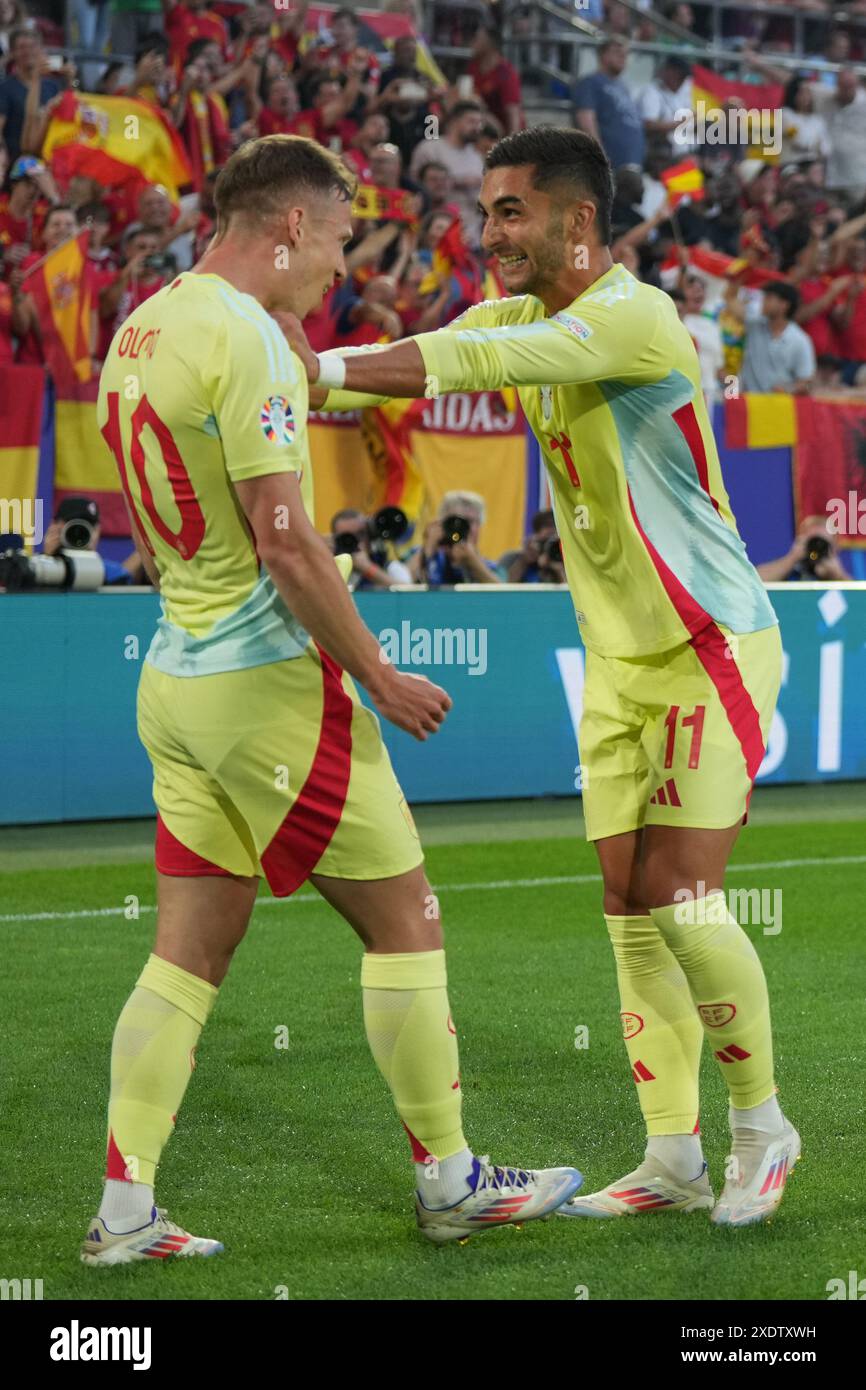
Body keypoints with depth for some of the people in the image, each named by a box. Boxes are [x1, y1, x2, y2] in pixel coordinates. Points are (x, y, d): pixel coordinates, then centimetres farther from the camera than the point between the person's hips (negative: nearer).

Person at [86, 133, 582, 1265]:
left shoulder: (140, 330, 11)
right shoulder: (245, 338, -17)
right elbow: (284, 543, -21)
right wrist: (381, 677, -13)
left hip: (176, 680, 9)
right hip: (268, 683, -9)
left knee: (190, 948, 8)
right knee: (405, 920, 4)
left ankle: (123, 1211, 4)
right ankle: (449, 1182, 13)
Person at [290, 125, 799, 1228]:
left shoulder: (634, 318, -20)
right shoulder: (524, 314, 7)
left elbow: (474, 360, -30)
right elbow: (427, 360, -4)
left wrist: (319, 371, -32)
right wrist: (311, 379, -22)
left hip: (710, 650, -8)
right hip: (619, 663, 8)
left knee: (678, 898, -10)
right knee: (631, 909, 6)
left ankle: (761, 1123, 9)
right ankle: (674, 1159, 13)